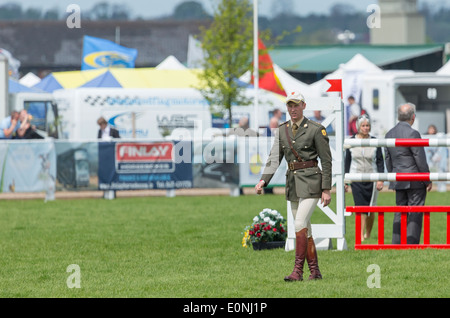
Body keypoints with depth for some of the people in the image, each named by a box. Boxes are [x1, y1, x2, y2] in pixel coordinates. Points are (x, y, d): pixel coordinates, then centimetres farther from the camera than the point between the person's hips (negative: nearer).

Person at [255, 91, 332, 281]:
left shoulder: (316, 130, -7)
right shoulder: (282, 130, 9)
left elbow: (326, 161, -5)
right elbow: (274, 158, 3)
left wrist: (326, 190, -9)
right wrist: (264, 180, -12)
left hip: (311, 182, -6)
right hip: (293, 183, 6)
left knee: (300, 224, -18)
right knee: (305, 230, 9)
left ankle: (298, 271, -17)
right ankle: (315, 271, 15)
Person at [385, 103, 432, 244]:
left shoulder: (389, 134, 8)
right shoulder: (412, 134, -15)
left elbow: (388, 160, 13)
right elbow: (421, 160, -14)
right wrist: (428, 180, -5)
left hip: (399, 183, 7)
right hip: (415, 181, -7)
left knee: (400, 213, 10)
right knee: (415, 214, -3)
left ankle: (396, 244, 8)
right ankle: (411, 244, -6)